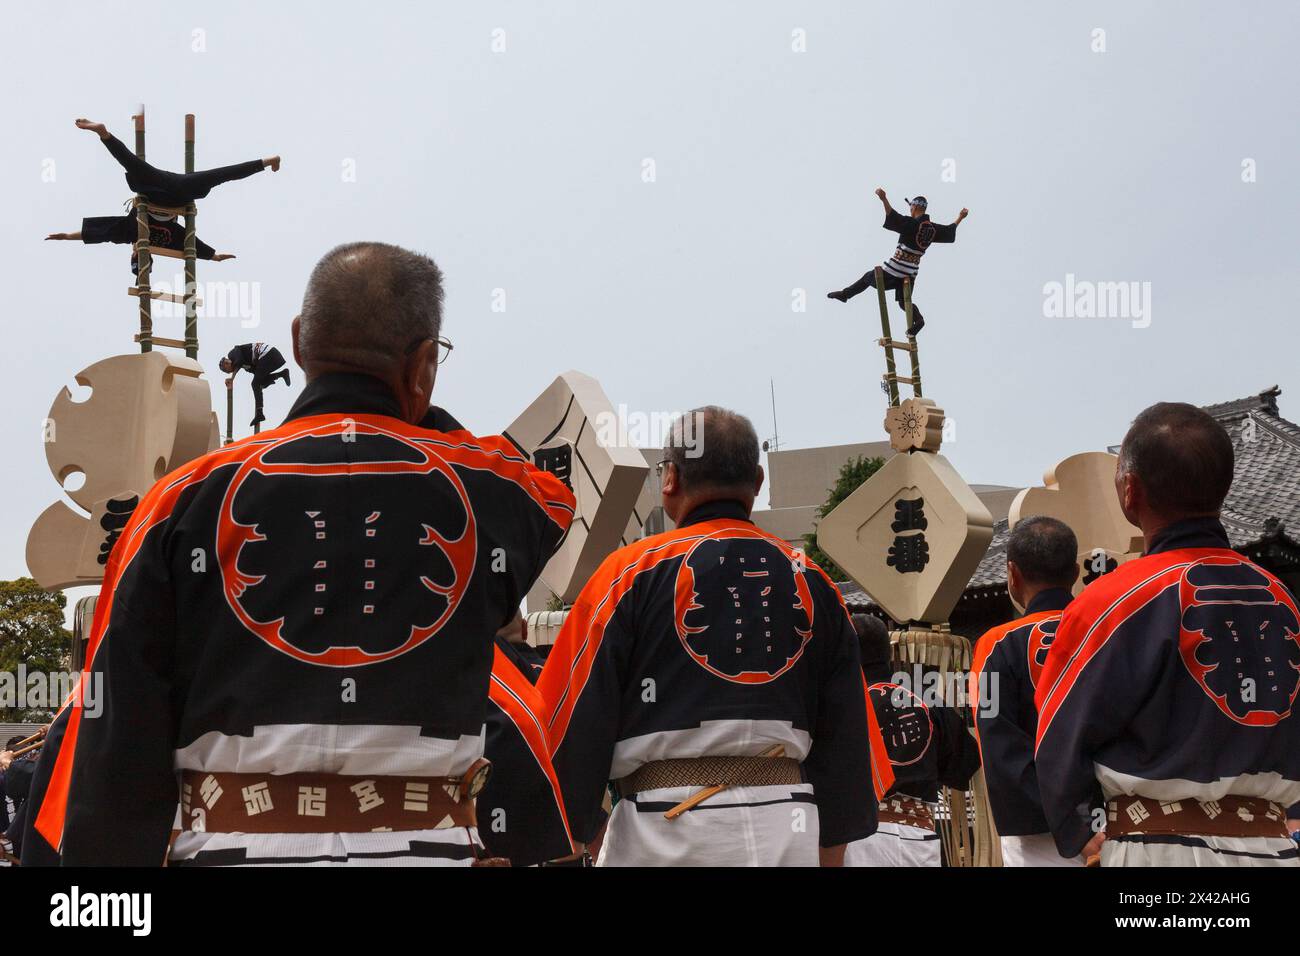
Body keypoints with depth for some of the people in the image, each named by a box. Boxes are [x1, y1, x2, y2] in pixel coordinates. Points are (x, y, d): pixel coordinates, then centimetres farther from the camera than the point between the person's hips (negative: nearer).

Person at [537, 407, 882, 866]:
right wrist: (829, 855, 20)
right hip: (790, 828, 4)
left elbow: (578, 722, -3)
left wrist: (564, 833, 5)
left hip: (667, 826, -4)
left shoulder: (632, 571, -2)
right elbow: (842, 739, 13)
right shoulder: (815, 583, 10)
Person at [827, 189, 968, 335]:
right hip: (911, 272, 6)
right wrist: (960, 218, 41)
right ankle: (917, 318, -15)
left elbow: (894, 218, -34)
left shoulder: (912, 224, -17)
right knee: (904, 302, 13)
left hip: (895, 269, -6)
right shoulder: (932, 228, 5)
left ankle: (845, 294, 26)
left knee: (869, 276, 16)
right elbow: (950, 231, 23)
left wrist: (884, 199, -46)